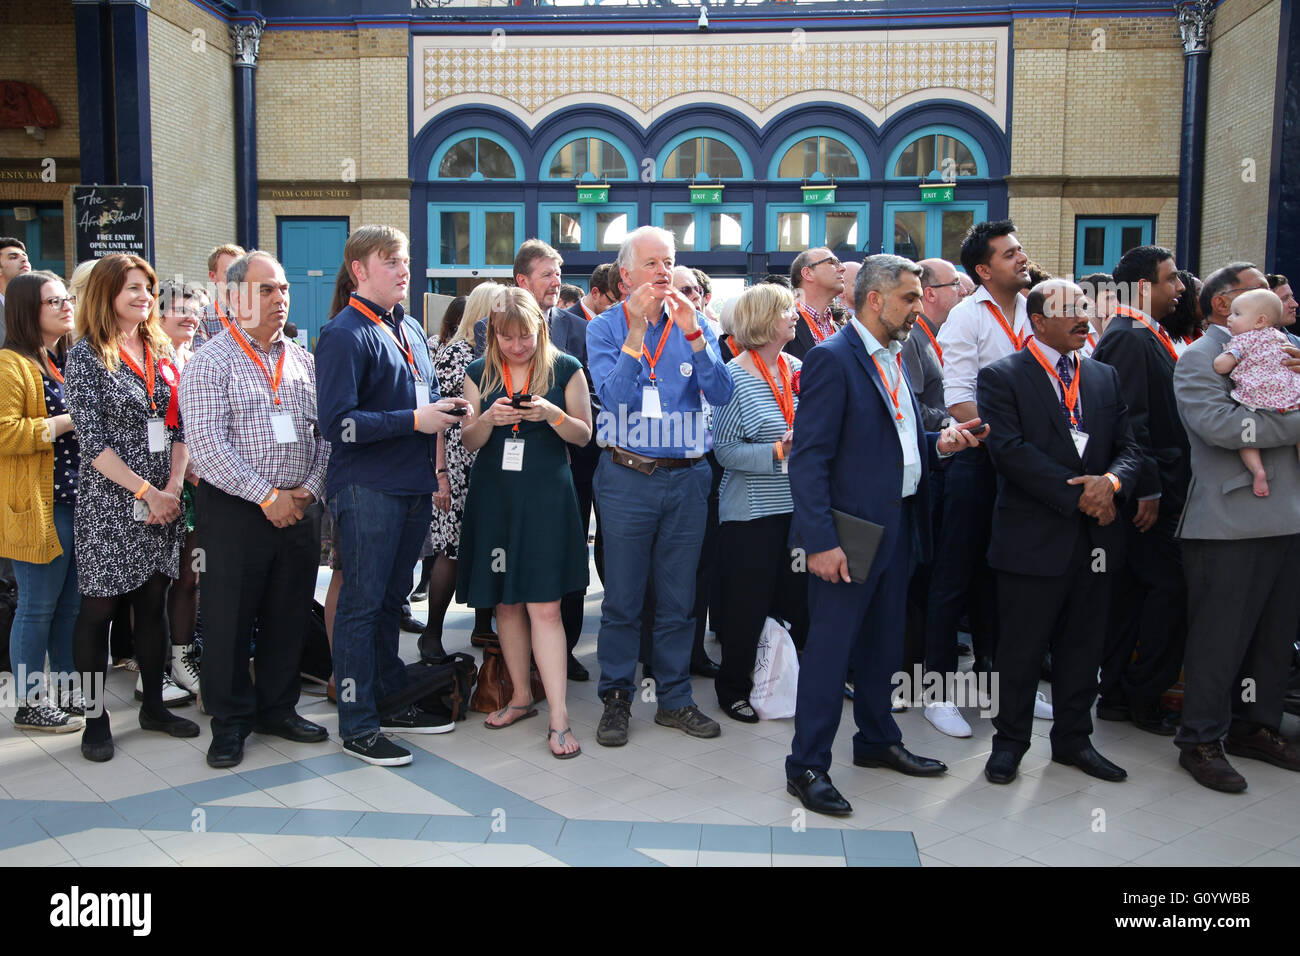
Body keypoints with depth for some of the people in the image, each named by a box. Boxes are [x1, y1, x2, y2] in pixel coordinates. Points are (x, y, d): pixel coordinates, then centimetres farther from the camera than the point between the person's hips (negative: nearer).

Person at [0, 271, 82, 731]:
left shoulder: (68, 361, 17)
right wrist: (64, 423, -21)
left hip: (77, 499, 8)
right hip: (39, 506, -8)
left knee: (71, 605, 14)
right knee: (38, 608, 0)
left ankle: (64, 689, 26)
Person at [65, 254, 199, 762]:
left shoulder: (162, 351, 11)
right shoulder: (86, 355, -4)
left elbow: (180, 425, 8)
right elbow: (93, 440, -11)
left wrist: (174, 486, -5)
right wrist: (146, 491, -15)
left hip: (162, 499, 5)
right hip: (109, 501, -5)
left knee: (153, 601, 12)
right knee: (99, 606, 3)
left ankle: (153, 705, 24)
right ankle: (95, 717, 14)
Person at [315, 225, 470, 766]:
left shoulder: (410, 330, 16)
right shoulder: (345, 335, -10)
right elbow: (337, 422, -19)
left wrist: (442, 412, 9)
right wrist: (414, 421, -20)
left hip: (413, 487, 8)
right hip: (367, 491, -8)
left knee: (391, 599, 17)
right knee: (362, 604, -1)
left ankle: (390, 700, 29)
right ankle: (358, 726, 8)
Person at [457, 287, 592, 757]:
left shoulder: (565, 369, 0)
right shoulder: (479, 373, 7)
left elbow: (584, 435, 3)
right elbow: (469, 442, 8)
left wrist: (552, 415, -17)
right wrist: (488, 419, -14)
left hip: (545, 496, -3)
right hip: (493, 495, 3)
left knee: (544, 607, -9)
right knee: (506, 603, 9)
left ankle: (559, 717, -5)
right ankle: (521, 696, 25)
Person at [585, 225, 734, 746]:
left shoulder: (693, 325, 6)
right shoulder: (606, 327, -1)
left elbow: (721, 395, -6)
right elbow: (614, 397, -15)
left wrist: (693, 334, -17)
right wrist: (637, 331, -20)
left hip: (687, 478, 3)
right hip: (627, 478, -2)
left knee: (679, 599, 11)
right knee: (622, 599, 4)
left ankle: (675, 699, 23)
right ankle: (616, 699, 18)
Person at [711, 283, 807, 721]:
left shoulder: (799, 369, 9)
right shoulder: (734, 376, -9)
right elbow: (724, 449, -13)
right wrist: (777, 452, -22)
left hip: (798, 507, 6)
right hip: (752, 512, -6)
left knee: (799, 599, 11)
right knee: (747, 606, 2)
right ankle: (733, 689, 19)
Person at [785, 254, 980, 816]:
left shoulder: (893, 358, 14)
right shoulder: (832, 359, -14)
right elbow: (808, 459, -18)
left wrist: (939, 444, 2)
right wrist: (821, 541, -23)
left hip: (898, 524, 9)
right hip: (852, 531, -9)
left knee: (884, 641, 19)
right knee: (830, 647, -1)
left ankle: (877, 740, 36)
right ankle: (806, 766, 10)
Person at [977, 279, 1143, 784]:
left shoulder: (1104, 377, 14)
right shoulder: (1002, 377, -4)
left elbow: (1129, 446, 9)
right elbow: (1010, 450, -15)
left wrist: (1111, 481, -13)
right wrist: (1076, 494, -17)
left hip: (1095, 535, 6)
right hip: (1033, 537, -5)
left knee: (1083, 644, 14)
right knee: (1021, 646, 4)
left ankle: (1073, 738, 29)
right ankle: (1010, 741, 20)